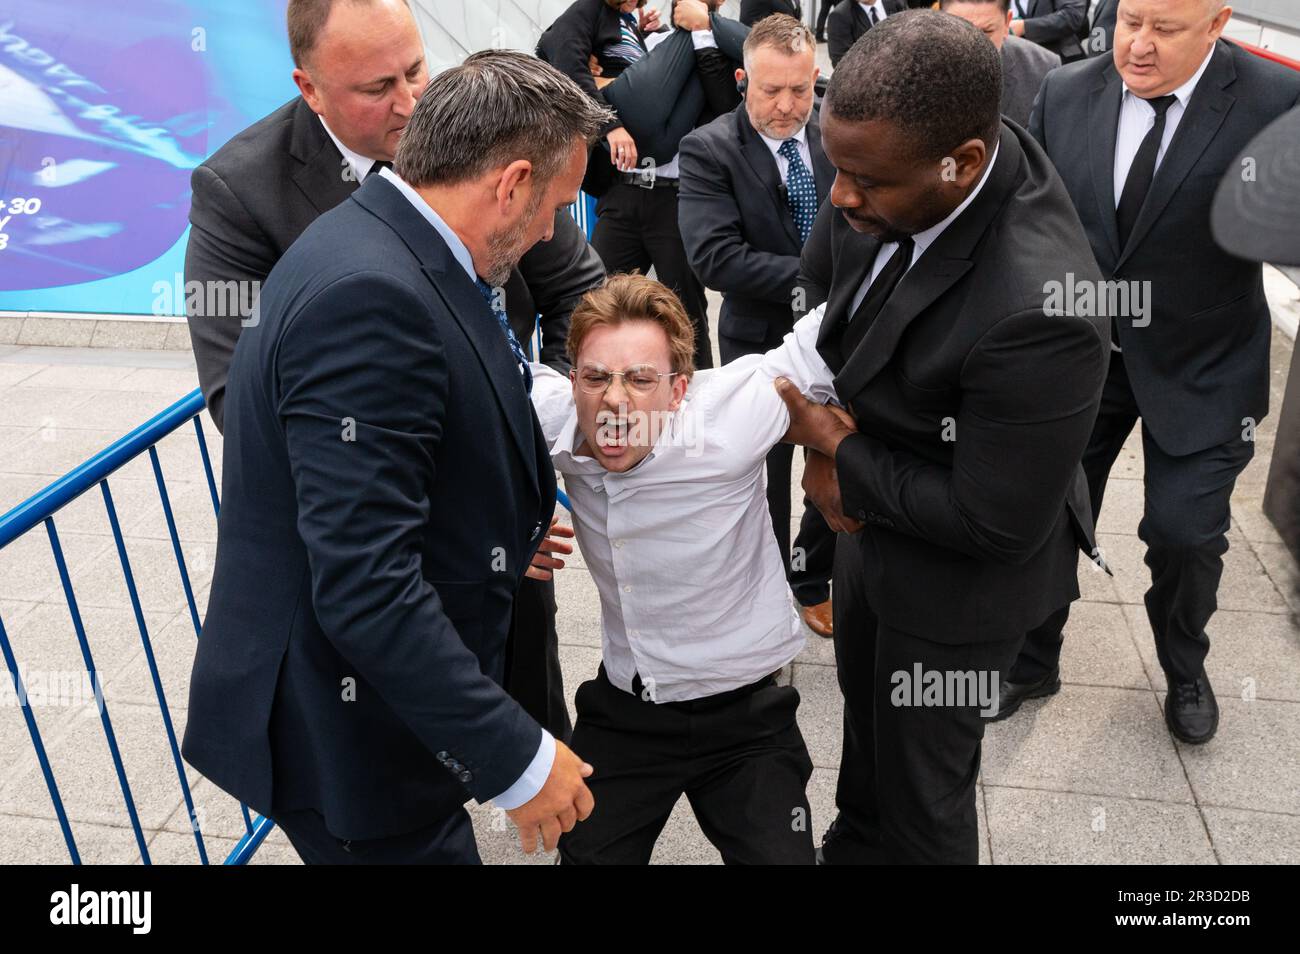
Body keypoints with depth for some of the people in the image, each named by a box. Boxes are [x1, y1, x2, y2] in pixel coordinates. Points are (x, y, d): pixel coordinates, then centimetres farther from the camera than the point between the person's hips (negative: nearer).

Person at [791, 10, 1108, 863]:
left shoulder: (1036, 310, -40)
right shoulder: (895, 171, -18)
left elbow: (993, 525, -30)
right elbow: (820, 280, 2)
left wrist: (839, 451, -19)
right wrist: (829, 440, -9)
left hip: (958, 575, -8)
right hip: (875, 519, 8)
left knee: (922, 791, 16)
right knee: (865, 712, 32)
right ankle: (853, 845, 61)